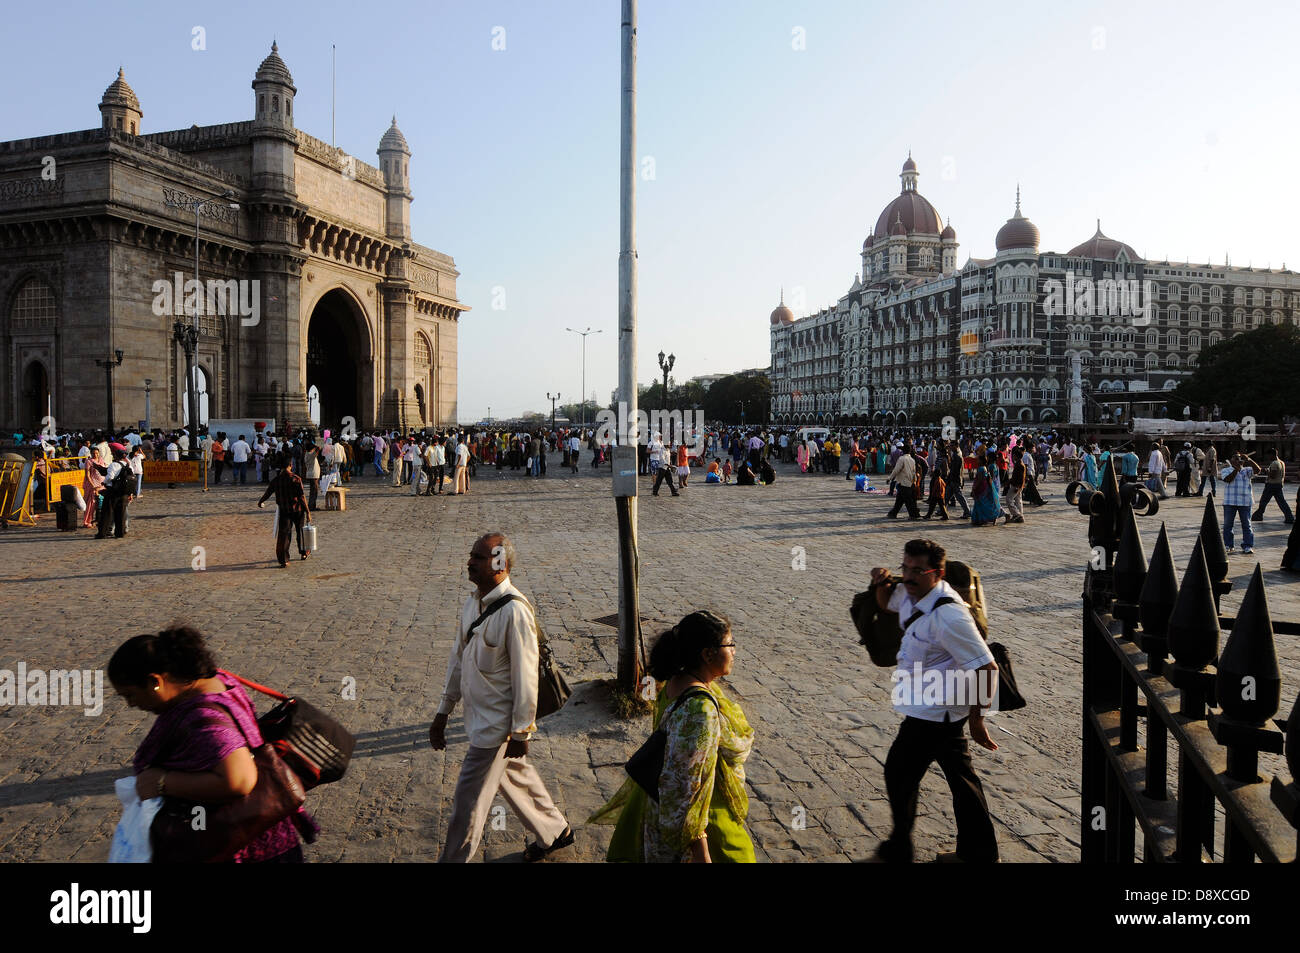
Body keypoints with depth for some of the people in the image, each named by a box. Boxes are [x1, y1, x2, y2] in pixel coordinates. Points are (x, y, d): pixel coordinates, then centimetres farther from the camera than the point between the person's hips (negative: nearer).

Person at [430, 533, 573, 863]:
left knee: (469, 800, 2)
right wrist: (443, 713, 14)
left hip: (497, 724, -8)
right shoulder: (472, 603, 3)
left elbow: (525, 674, -21)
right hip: (479, 715, 8)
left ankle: (453, 858, 18)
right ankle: (555, 831, 43)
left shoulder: (514, 611, -24)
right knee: (516, 777, 23)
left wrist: (520, 731, -16)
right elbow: (458, 659, 11)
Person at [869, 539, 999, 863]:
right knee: (960, 775, 20)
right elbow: (887, 603, 23)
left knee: (899, 774, 7)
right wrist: (883, 584, 0)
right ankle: (978, 852, 36)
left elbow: (986, 668, -28)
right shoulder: (912, 594, -2)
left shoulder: (948, 615, -30)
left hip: (932, 712, -9)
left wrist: (977, 718, -20)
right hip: (942, 711, 9)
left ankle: (898, 850, 27)